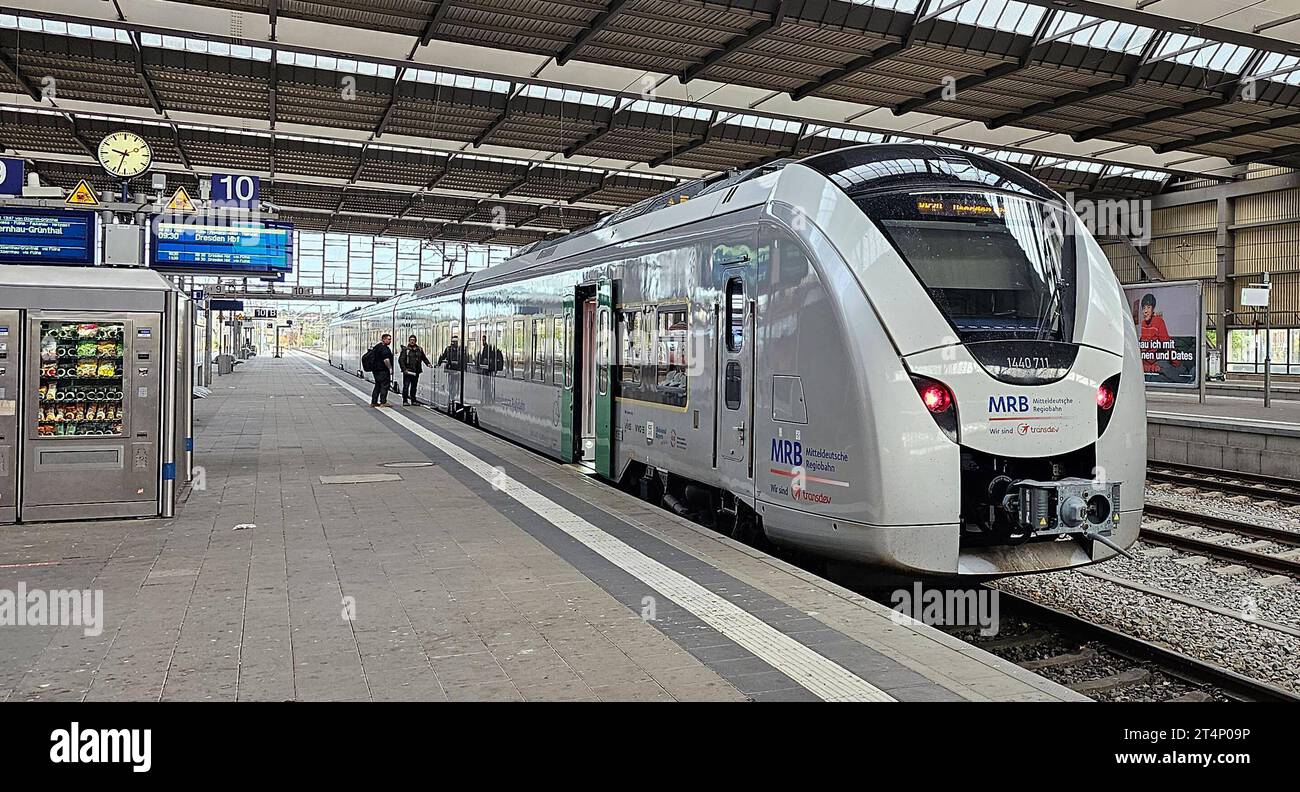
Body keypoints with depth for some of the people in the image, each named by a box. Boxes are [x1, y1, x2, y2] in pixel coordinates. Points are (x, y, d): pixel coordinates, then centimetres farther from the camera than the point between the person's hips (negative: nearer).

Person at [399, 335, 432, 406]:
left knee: (414, 386, 12)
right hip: (407, 371, -4)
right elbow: (401, 360, -5)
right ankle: (405, 400, 1)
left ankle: (413, 400, 20)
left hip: (416, 371, 4)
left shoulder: (419, 349, 10)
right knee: (406, 386, -6)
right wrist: (404, 369, -15)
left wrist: (428, 363, 4)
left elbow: (424, 358, 21)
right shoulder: (405, 349, -2)